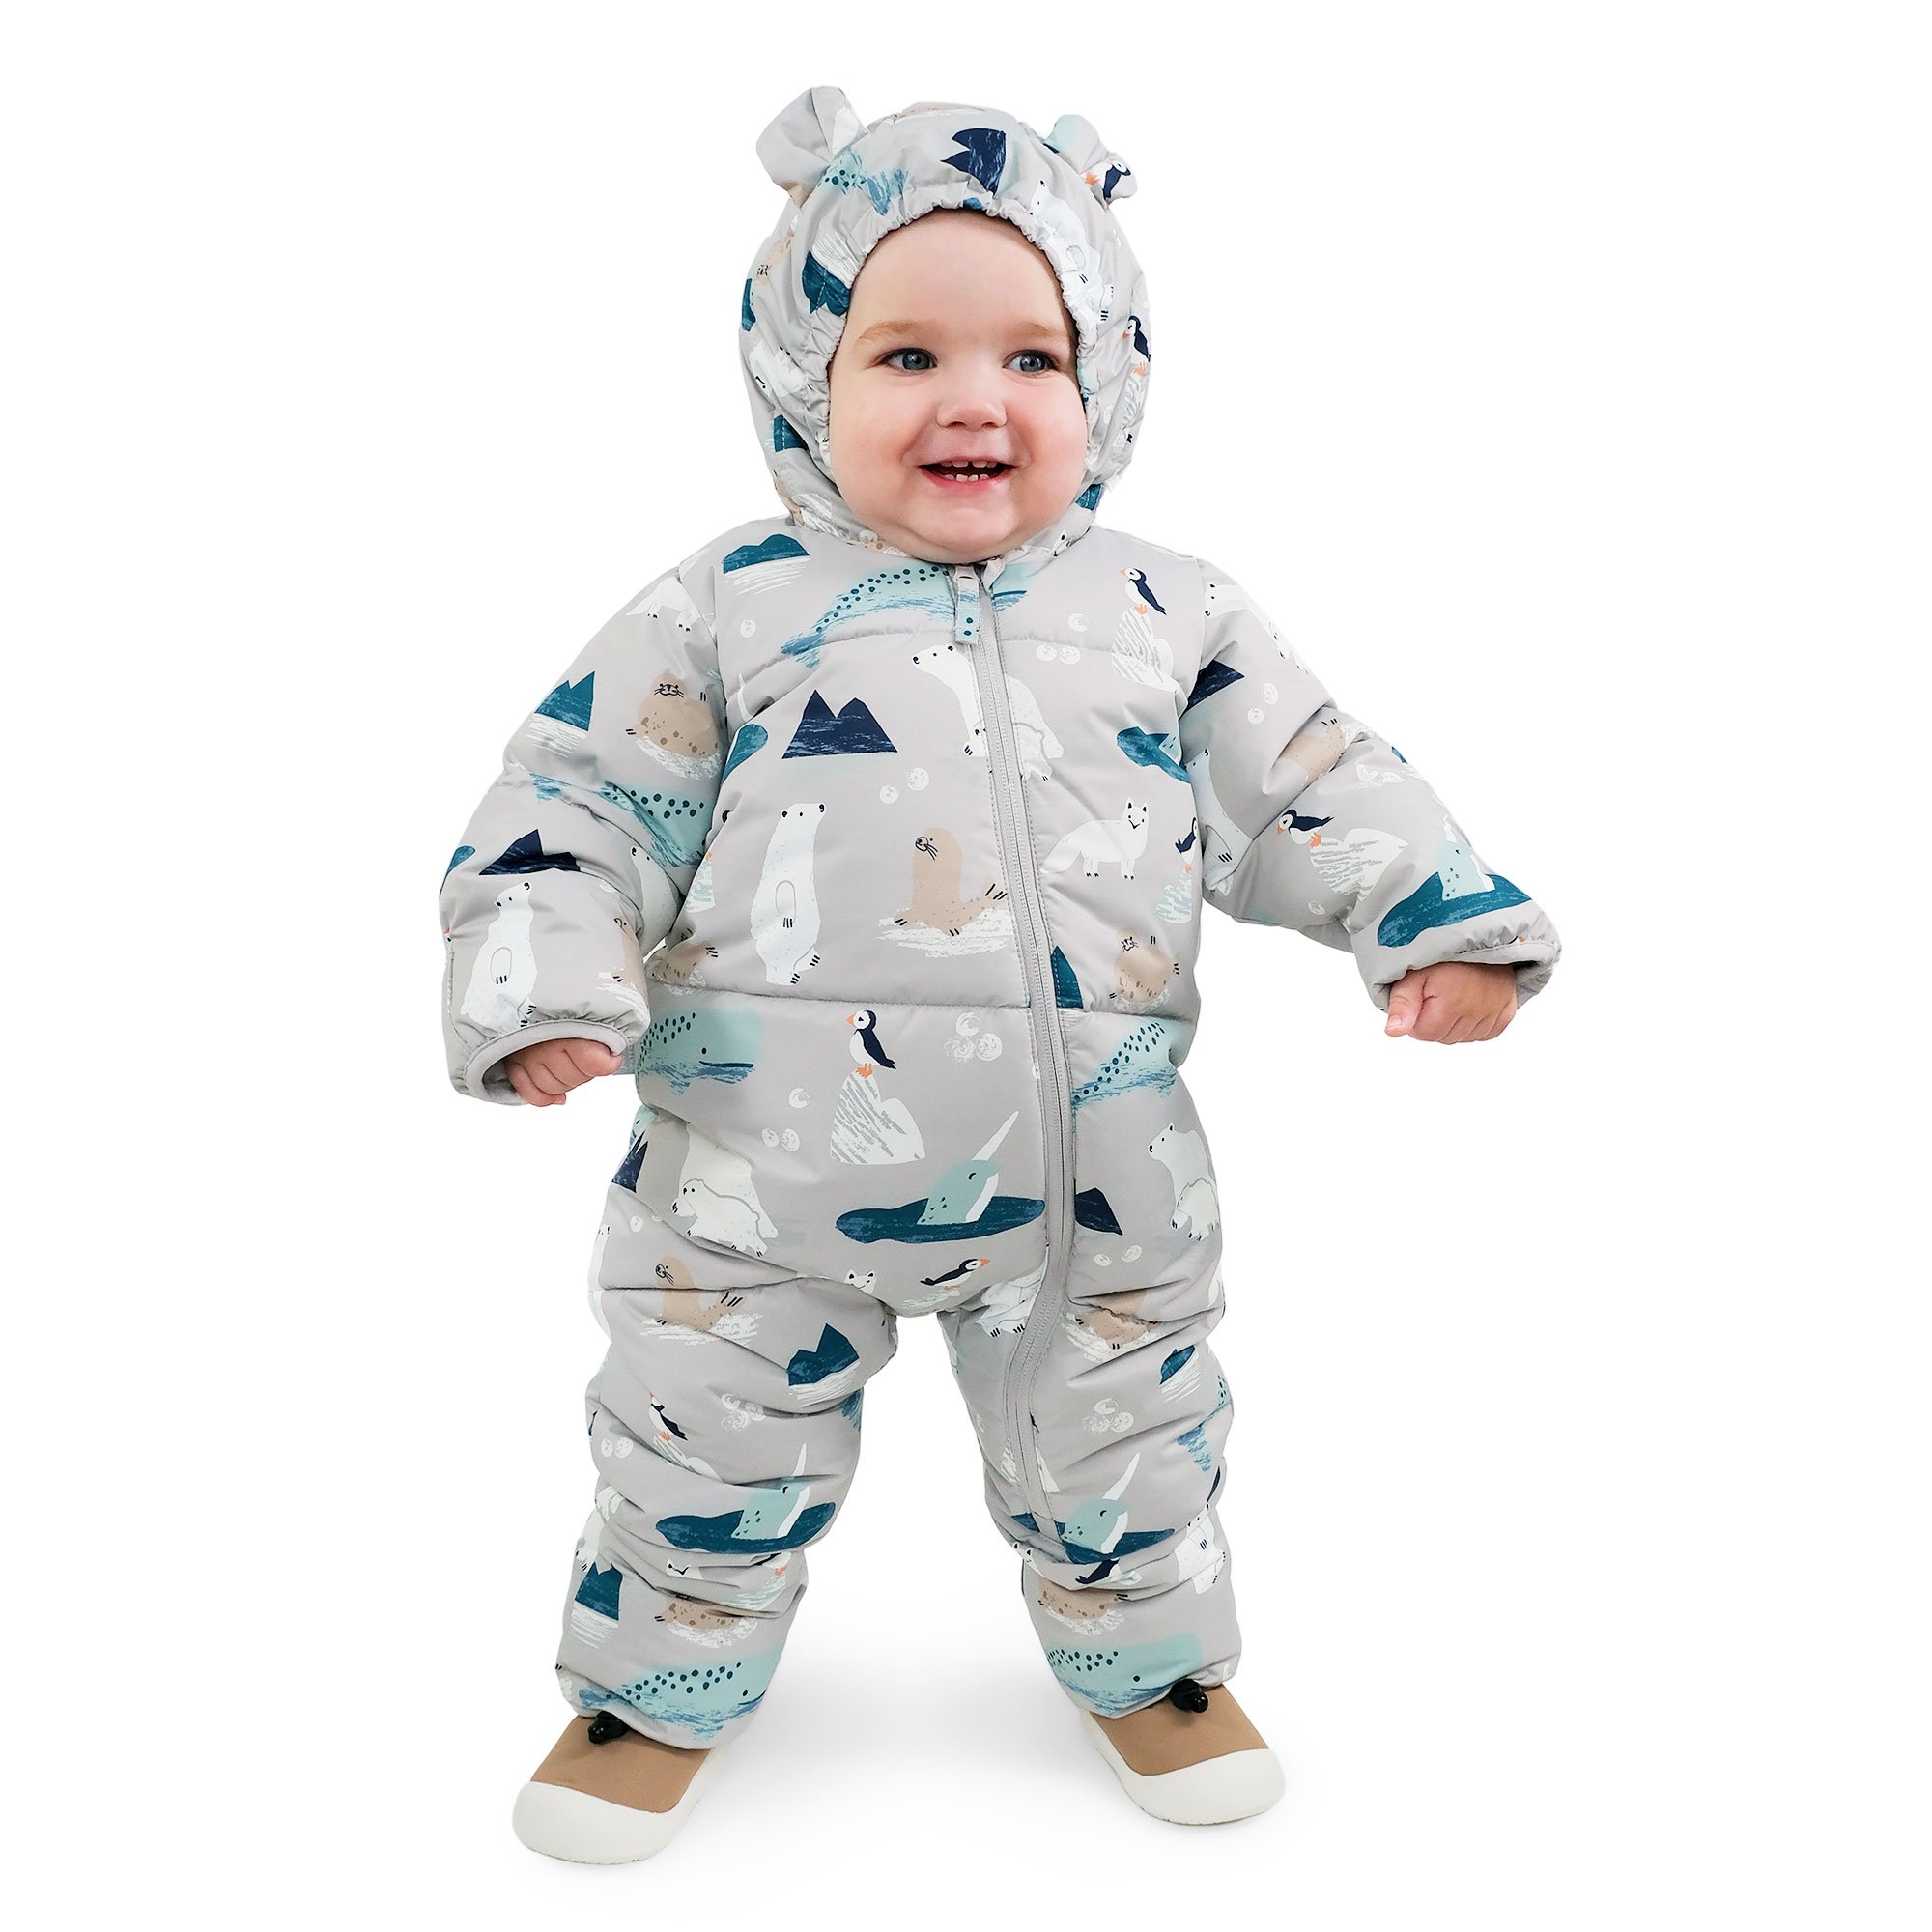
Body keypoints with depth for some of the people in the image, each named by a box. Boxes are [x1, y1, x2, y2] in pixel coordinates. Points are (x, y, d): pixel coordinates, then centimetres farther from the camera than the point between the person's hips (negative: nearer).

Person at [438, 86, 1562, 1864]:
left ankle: (1146, 1662, 46)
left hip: (1092, 1167, 2)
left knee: (1117, 1433, 18)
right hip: (767, 1162, -1)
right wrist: (549, 983, -13)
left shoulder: (1171, 611, 4)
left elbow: (1314, 784, 7)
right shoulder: (730, 604, -1)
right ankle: (662, 1685, 39)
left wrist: (1440, 918, -6)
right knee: (714, 1433, 13)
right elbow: (584, 795, 0)